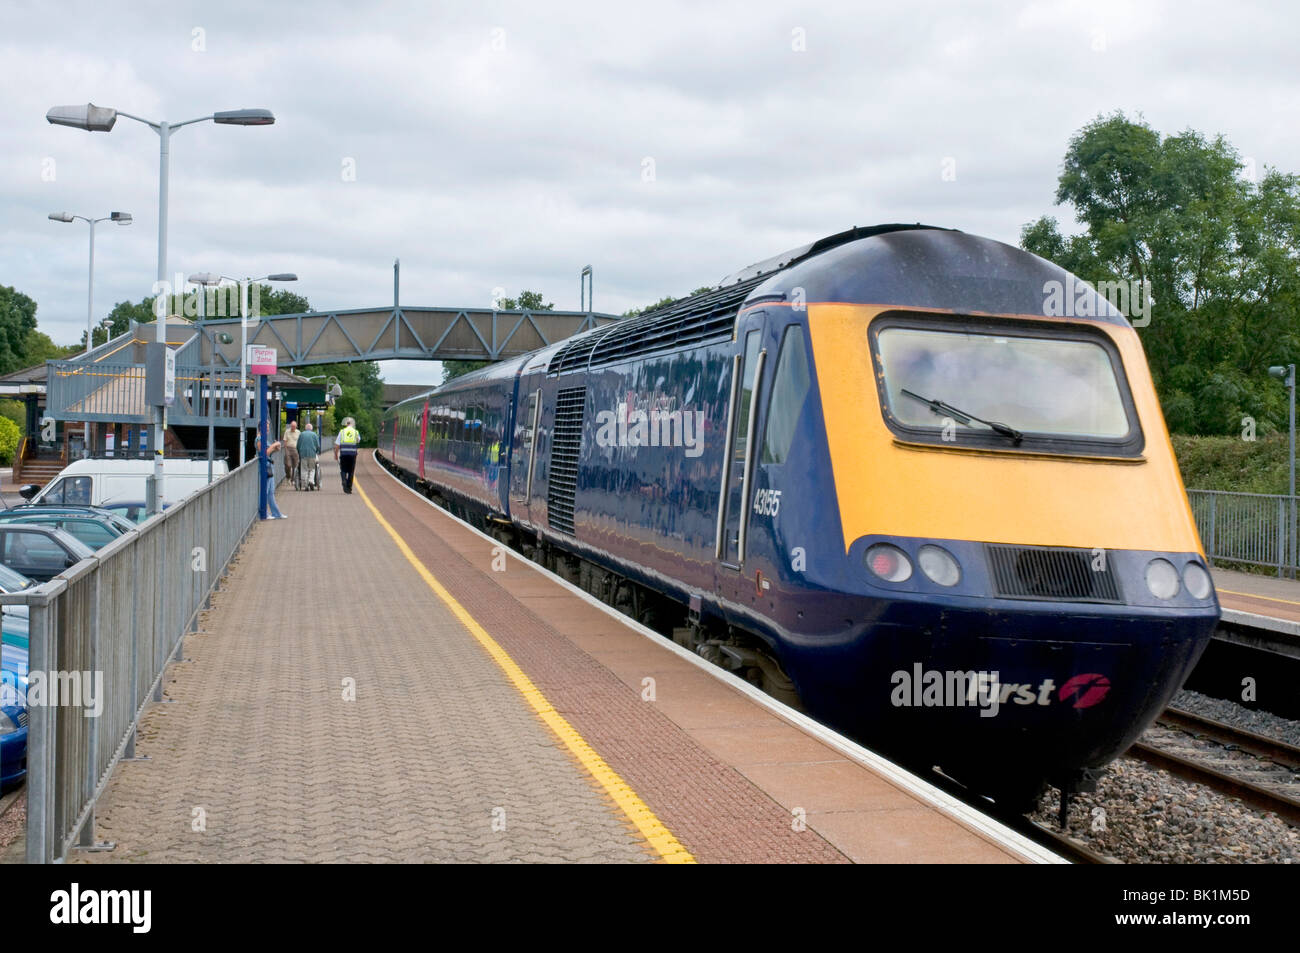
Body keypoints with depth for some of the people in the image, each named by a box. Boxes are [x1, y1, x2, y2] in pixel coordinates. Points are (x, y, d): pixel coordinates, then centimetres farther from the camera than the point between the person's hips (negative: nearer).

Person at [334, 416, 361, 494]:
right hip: (353, 454, 1)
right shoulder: (356, 432, 5)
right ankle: (349, 487, 9)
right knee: (351, 471, 8)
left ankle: (344, 481, -18)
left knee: (343, 470, 8)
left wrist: (336, 455, 10)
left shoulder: (342, 432, 2)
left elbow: (337, 445, 0)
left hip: (343, 454, -1)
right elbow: (358, 440, 29)